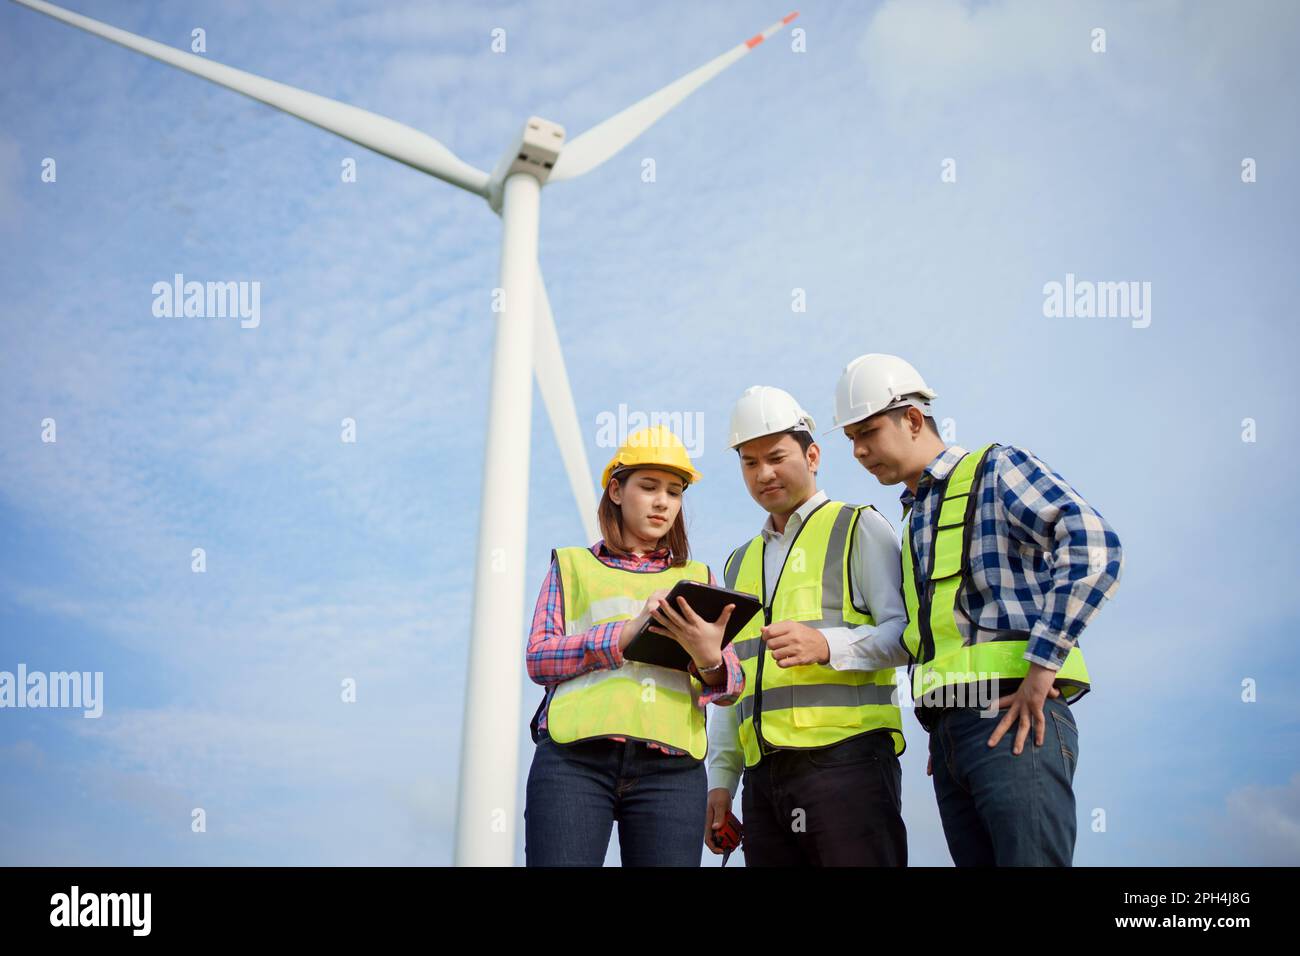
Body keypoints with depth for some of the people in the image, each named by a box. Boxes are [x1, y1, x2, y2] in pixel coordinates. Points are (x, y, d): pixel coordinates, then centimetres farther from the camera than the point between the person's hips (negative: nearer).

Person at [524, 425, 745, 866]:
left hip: (669, 766, 2)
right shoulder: (573, 565, 17)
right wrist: (629, 631, -11)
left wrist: (710, 659, -13)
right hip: (575, 756, -1)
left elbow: (730, 688, 12)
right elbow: (539, 659, 2)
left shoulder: (697, 577, 21)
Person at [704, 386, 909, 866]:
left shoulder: (858, 528, 7)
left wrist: (827, 645, -22)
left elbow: (904, 631, -5)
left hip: (846, 755, -5)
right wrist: (720, 780, 16)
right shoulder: (740, 563, 25)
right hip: (764, 773, 6)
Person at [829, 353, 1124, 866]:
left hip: (1015, 720, -8)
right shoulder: (915, 520, 24)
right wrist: (942, 726, 11)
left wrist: (1041, 668, -19)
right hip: (949, 736, 8)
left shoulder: (995, 469, 0)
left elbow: (1094, 547, -15)